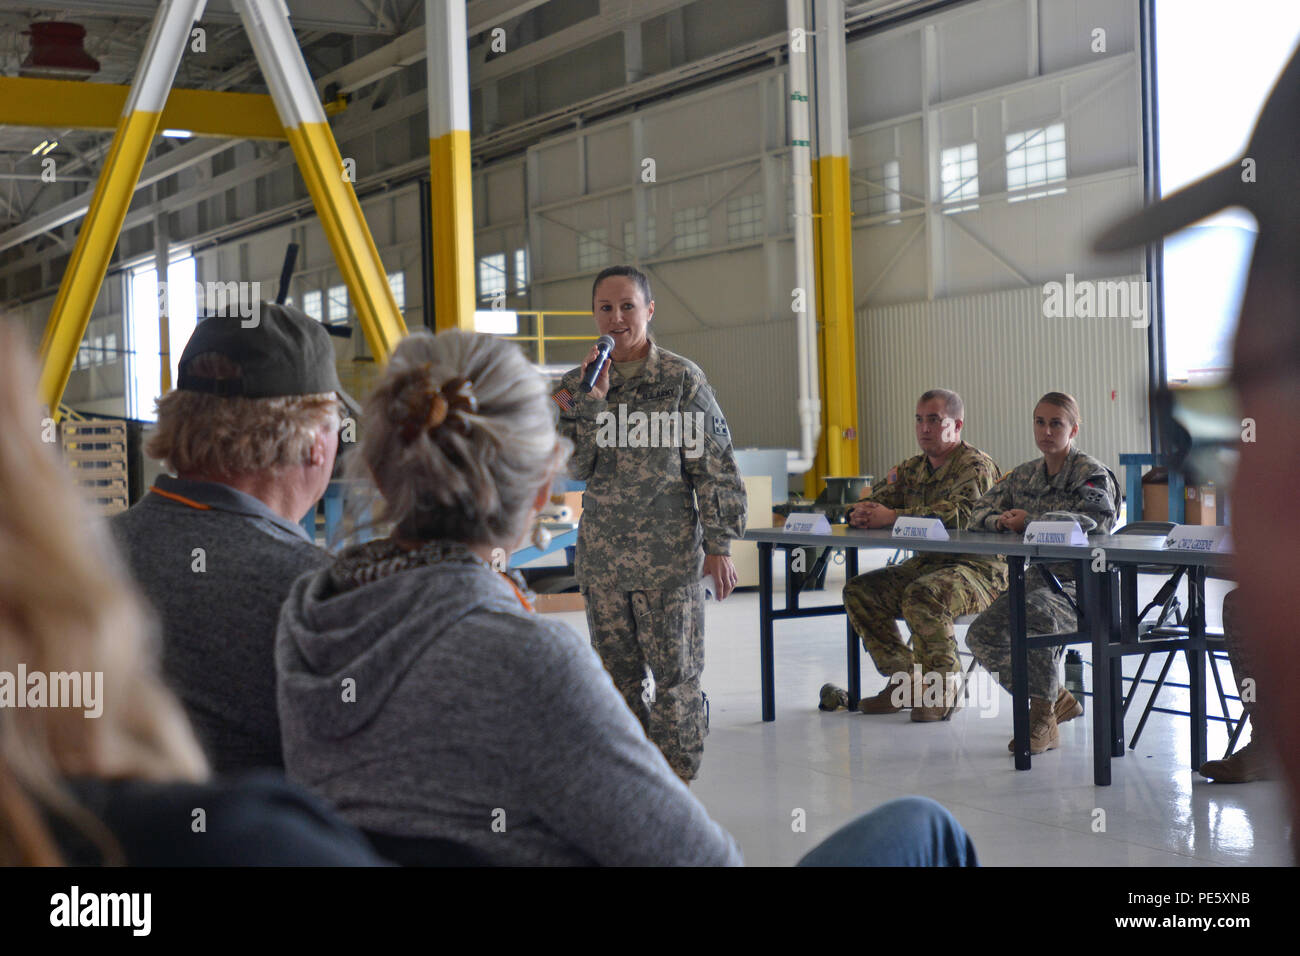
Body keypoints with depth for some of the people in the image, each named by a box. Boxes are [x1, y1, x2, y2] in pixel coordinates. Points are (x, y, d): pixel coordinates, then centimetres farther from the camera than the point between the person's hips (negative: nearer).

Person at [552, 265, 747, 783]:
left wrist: (719, 545, -6)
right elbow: (575, 468, -3)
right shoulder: (578, 384, 6)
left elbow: (714, 464, -3)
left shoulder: (681, 378, -4)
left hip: (670, 554, -3)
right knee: (618, 671, 11)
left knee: (675, 671, 0)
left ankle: (678, 779, 15)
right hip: (602, 553, 4)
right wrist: (590, 402, -15)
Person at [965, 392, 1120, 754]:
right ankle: (1057, 698, 8)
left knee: (1038, 613, -38)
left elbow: (1094, 520, -23)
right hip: (1035, 576, 7)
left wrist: (1028, 520, -21)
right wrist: (1001, 521, -8)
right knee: (981, 634, -12)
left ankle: (1042, 719, -24)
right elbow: (979, 512, 17)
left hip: (1080, 581, -7)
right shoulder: (1023, 475, 15)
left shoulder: (1092, 473, -4)